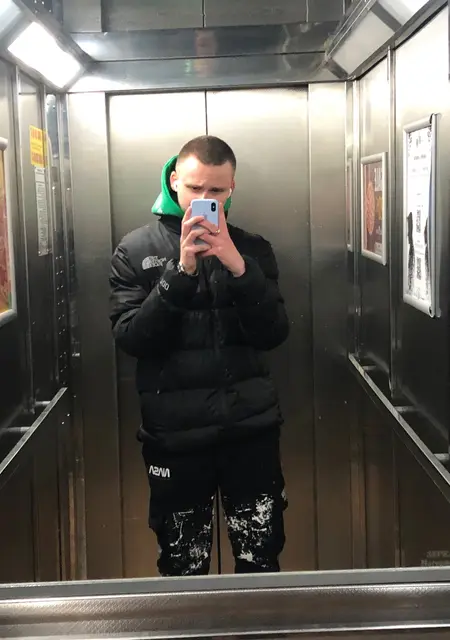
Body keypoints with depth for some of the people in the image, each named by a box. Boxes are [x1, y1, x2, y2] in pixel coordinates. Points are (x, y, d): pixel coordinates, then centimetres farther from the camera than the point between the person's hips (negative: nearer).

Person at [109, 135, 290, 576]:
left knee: (262, 563, 6)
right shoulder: (135, 251, 1)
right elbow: (130, 339, -9)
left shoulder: (252, 249, 6)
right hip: (173, 435, -1)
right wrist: (181, 272, -19)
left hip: (251, 427, 1)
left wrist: (238, 267, -18)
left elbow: (273, 336, -4)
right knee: (182, 568, 9)